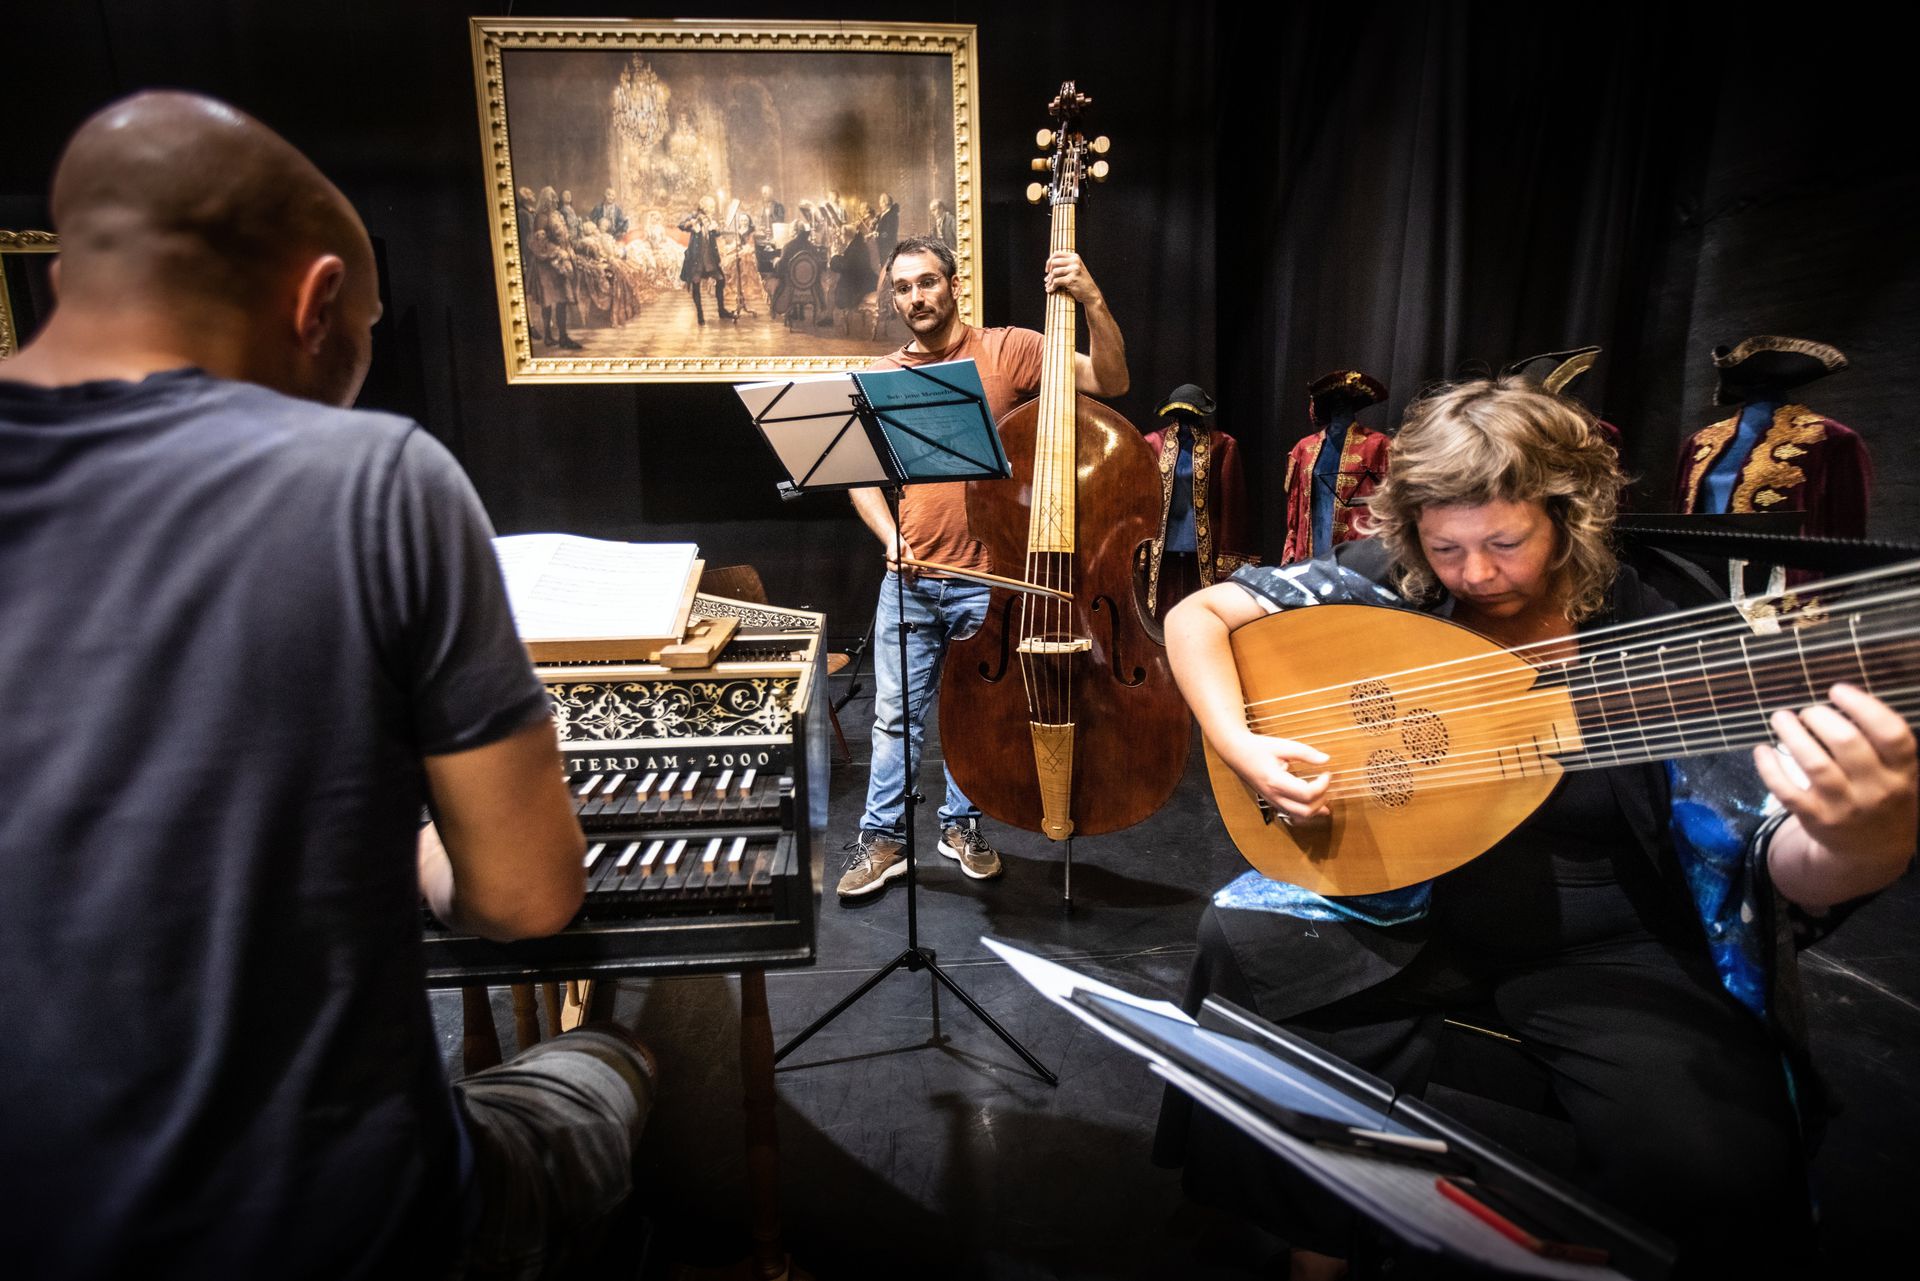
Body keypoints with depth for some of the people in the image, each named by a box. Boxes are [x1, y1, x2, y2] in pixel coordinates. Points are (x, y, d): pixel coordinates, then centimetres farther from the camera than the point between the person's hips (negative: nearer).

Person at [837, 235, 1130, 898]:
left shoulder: (1008, 349, -2)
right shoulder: (882, 376, 7)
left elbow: (1110, 381, -9)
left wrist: (1093, 303, -22)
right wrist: (890, 536, -10)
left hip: (988, 578, -2)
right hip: (909, 578, 2)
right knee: (896, 714, 8)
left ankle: (961, 824, 34)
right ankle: (882, 838, 23)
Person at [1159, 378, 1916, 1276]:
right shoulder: (1388, 584, -10)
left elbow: (1782, 864, -19)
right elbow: (1197, 615, -7)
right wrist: (1244, 751, -22)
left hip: (1599, 943, -1)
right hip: (1407, 901, 2)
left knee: (1720, 1173, -26)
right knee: (1235, 955, -21)